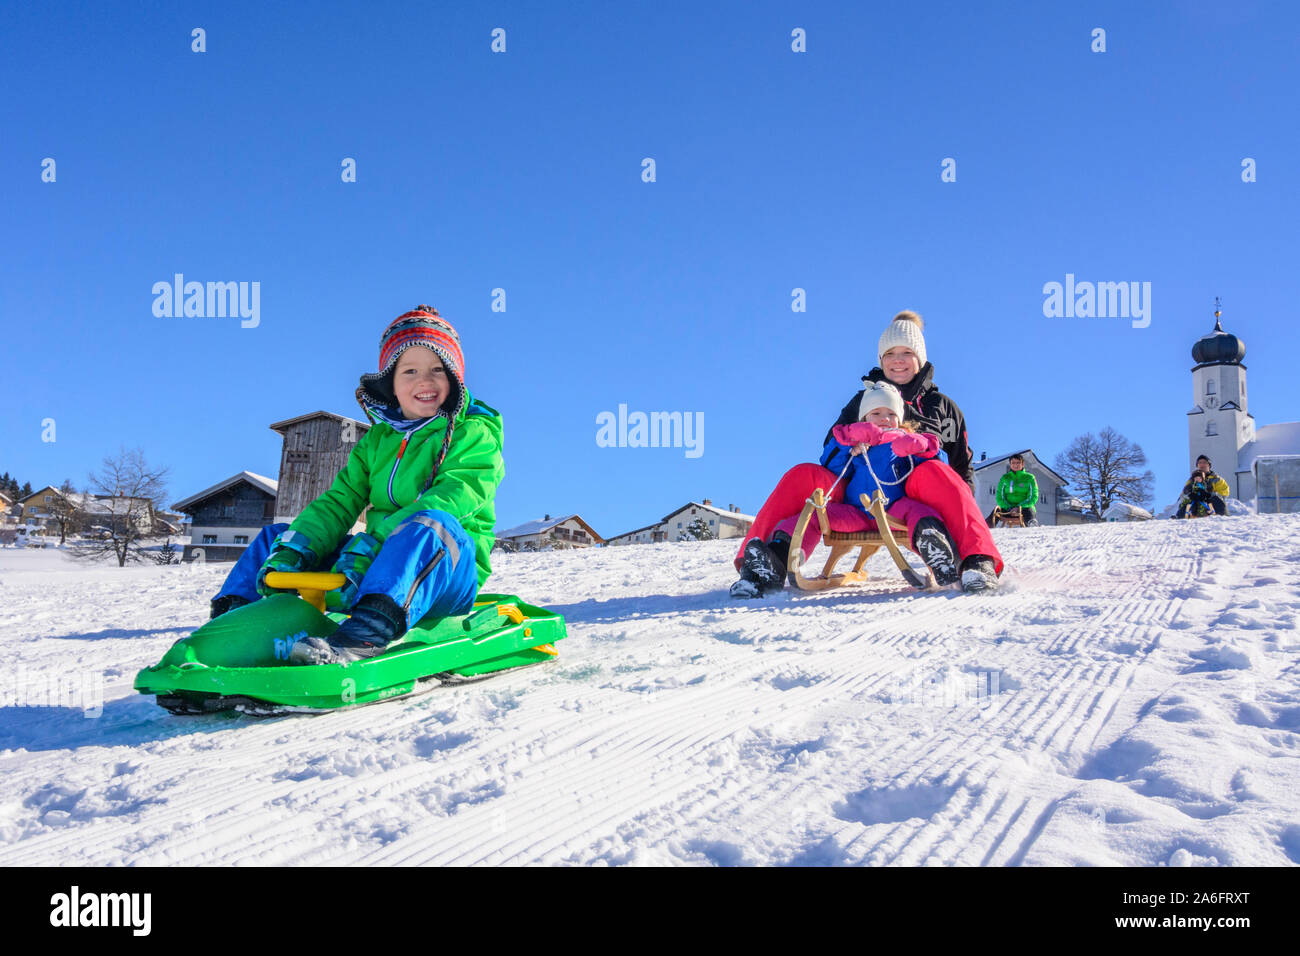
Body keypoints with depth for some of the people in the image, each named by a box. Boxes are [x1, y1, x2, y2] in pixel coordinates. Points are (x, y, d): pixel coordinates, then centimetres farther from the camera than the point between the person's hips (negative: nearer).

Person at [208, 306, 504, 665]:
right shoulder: (376, 441, 17)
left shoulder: (474, 433, -2)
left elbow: (450, 500, -18)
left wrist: (372, 543, -30)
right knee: (277, 536, 11)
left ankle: (362, 639, -61)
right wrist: (293, 550, -11)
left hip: (450, 570, -6)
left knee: (428, 524, -40)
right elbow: (338, 503, 9)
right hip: (380, 570, 7)